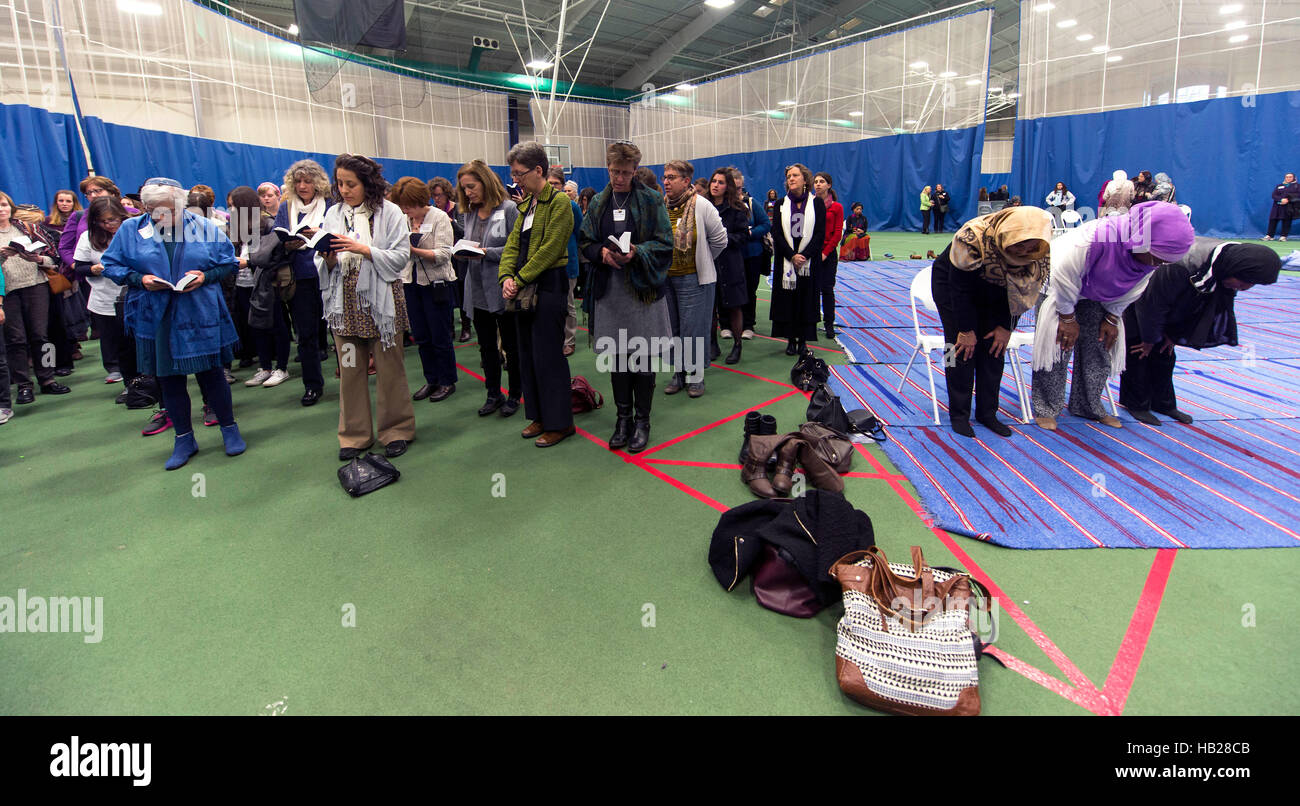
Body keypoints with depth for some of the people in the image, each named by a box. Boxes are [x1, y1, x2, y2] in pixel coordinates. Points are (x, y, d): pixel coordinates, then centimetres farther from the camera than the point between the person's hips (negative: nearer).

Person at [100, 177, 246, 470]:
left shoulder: (206, 228, 1)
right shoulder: (131, 229, 4)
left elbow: (229, 263, 5)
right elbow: (111, 265, 8)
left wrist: (205, 276, -12)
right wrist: (140, 279, -10)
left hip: (201, 316, -2)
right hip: (155, 319, 2)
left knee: (210, 373, 3)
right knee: (169, 379, 8)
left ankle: (229, 429, 19)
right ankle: (184, 439, 21)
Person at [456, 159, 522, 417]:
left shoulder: (508, 209, -9)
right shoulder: (468, 213, 11)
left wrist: (487, 252, -20)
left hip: (502, 289, -6)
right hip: (477, 289, 7)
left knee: (511, 345, 6)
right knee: (486, 345, 13)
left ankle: (514, 395, 19)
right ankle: (494, 394, 25)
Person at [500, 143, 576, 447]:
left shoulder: (559, 202, -9)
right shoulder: (526, 204, 16)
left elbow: (549, 249, -16)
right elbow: (513, 242, 11)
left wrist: (519, 279, -14)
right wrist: (506, 277, -5)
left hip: (548, 287, -8)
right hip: (524, 290, 9)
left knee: (548, 356, -4)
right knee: (527, 355, 12)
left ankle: (559, 422, 8)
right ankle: (539, 416, 24)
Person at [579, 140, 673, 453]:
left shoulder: (651, 200, -1)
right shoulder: (598, 202, 10)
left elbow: (665, 242, -4)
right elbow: (584, 241, 11)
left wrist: (637, 252, -20)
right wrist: (601, 252, -10)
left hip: (643, 288, -3)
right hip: (609, 288, 3)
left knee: (643, 356, 1)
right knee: (616, 355, 8)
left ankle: (642, 420, 14)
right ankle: (623, 416, 22)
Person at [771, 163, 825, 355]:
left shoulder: (817, 203, 3)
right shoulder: (781, 204, 8)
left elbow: (820, 234, -3)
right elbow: (776, 233, -1)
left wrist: (804, 255, -15)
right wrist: (792, 256, -13)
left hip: (810, 262, -1)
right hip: (785, 262, 1)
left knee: (806, 300, 1)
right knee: (787, 300, 1)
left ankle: (803, 340, 9)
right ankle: (790, 339, 10)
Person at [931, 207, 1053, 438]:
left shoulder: (1041, 255, -23)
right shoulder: (972, 239, -36)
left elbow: (1024, 293, -7)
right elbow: (959, 288, -26)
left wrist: (1006, 327, -7)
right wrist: (966, 329, -21)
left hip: (994, 293, 4)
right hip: (951, 286, -4)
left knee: (994, 350, -1)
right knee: (963, 348, -10)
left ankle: (987, 412, 11)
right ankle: (959, 414, 0)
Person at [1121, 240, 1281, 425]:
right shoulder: (1180, 267, -40)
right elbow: (1152, 304, -27)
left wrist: (1173, 335, 1)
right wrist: (1149, 339, -14)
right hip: (1138, 305, -8)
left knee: (1164, 354, 10)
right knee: (1139, 353, -5)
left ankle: (1163, 403, 19)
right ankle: (1135, 404, 6)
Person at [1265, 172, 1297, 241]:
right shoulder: (1279, 186, 16)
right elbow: (1274, 195, 4)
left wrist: (1288, 200, -15)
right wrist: (1281, 199, -15)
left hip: (1289, 207, -2)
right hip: (1277, 206, 2)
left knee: (1286, 221, -4)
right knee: (1273, 220, -4)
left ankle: (1283, 236, -1)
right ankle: (1269, 236, -2)